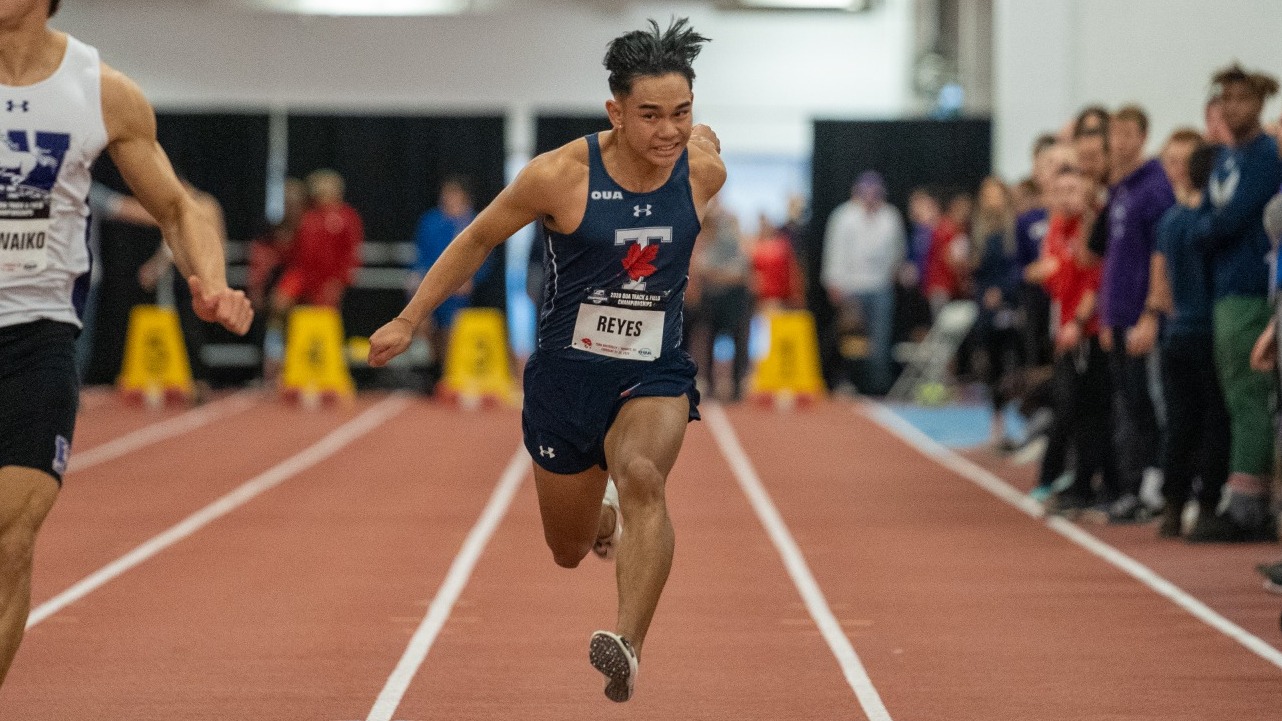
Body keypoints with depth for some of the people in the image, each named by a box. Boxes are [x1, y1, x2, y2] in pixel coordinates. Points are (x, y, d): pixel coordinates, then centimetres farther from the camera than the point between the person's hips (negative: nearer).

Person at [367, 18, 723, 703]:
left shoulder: (704, 170, -12)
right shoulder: (560, 175, -19)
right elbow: (477, 240, -3)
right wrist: (408, 321, 1)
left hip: (654, 373, 0)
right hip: (566, 371, 0)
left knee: (642, 479, -33)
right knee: (570, 551, 14)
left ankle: (627, 647, -39)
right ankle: (603, 510, 52)